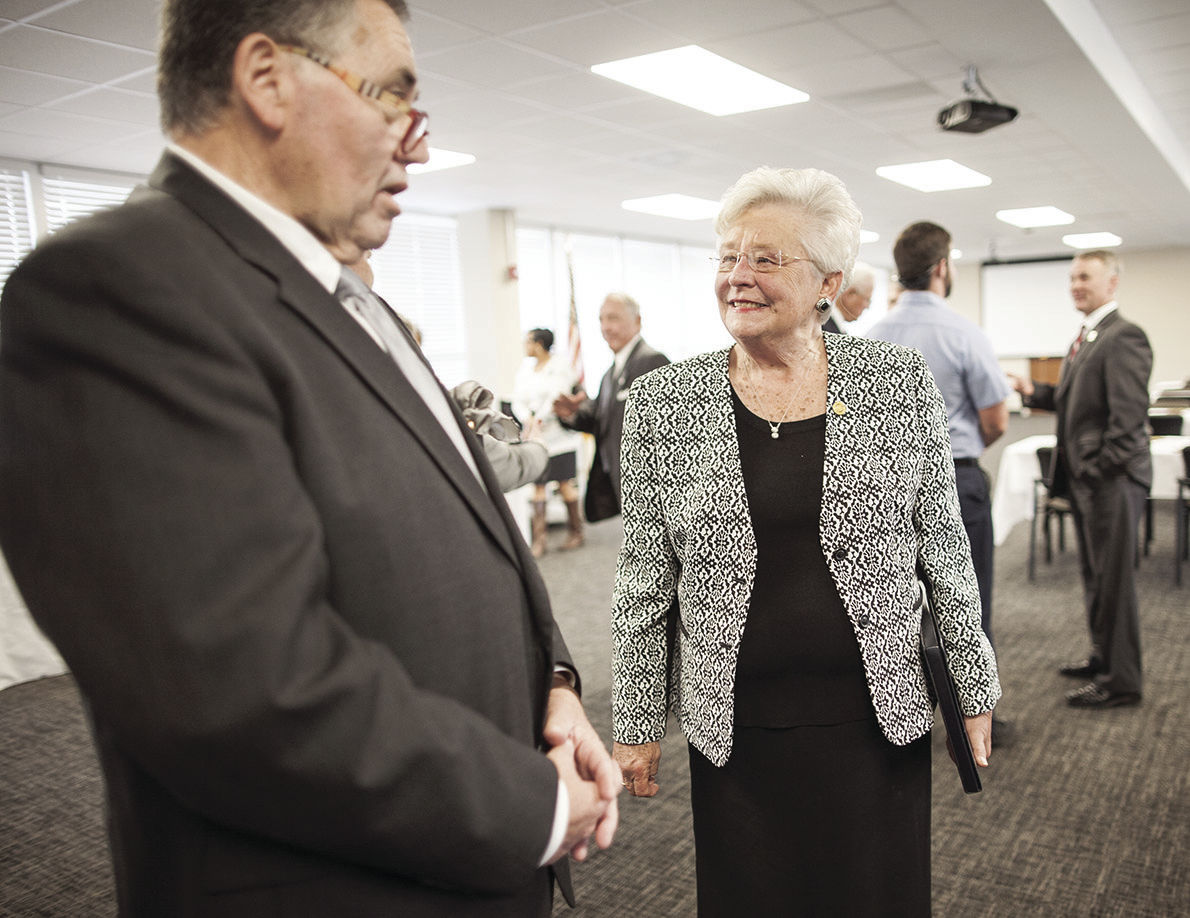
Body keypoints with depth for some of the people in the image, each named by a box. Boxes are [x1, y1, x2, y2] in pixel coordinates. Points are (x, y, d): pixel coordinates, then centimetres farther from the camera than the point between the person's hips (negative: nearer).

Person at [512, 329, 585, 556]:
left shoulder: (559, 367, -5)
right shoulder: (525, 369, 12)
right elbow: (518, 401, 6)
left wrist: (539, 421, -11)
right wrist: (528, 419, -12)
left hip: (558, 435, -5)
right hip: (534, 438, 5)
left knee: (565, 484, 1)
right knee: (538, 486, 1)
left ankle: (576, 531, 15)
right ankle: (539, 539, 2)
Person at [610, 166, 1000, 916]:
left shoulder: (901, 382, -3)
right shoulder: (662, 404, -5)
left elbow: (945, 548, 3)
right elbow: (644, 584, -1)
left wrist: (973, 686, 6)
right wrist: (636, 724, 2)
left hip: (882, 716, 1)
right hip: (734, 729, 0)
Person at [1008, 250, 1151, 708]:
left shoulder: (1123, 336, -15)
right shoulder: (1085, 337, 16)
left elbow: (1129, 413, -20)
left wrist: (1103, 471, -21)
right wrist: (1034, 391, 2)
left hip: (1112, 479, -9)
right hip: (1084, 479, 10)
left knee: (1113, 579, 0)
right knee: (1095, 574, 19)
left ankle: (1120, 680, 11)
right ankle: (1103, 657, 34)